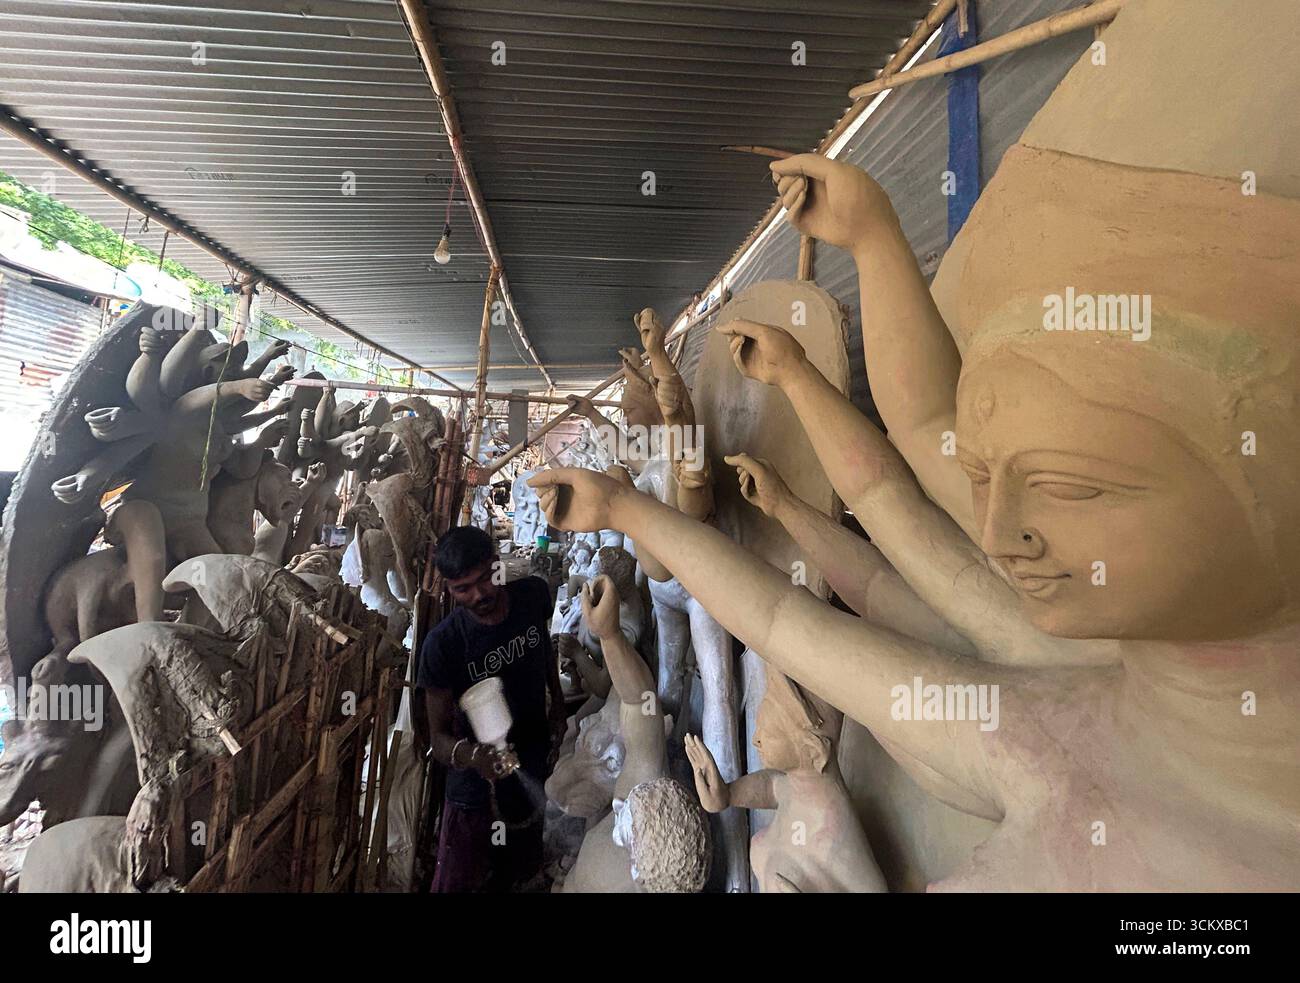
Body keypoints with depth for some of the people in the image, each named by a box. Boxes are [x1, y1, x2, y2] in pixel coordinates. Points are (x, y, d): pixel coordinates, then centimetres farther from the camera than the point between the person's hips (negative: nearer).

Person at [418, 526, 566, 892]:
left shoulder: (533, 595, -13)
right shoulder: (442, 644, -24)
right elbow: (438, 736, -18)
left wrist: (557, 704, 11)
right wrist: (471, 755, -38)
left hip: (536, 775, 4)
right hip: (478, 785, -4)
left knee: (519, 873, 21)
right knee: (456, 881, 3)